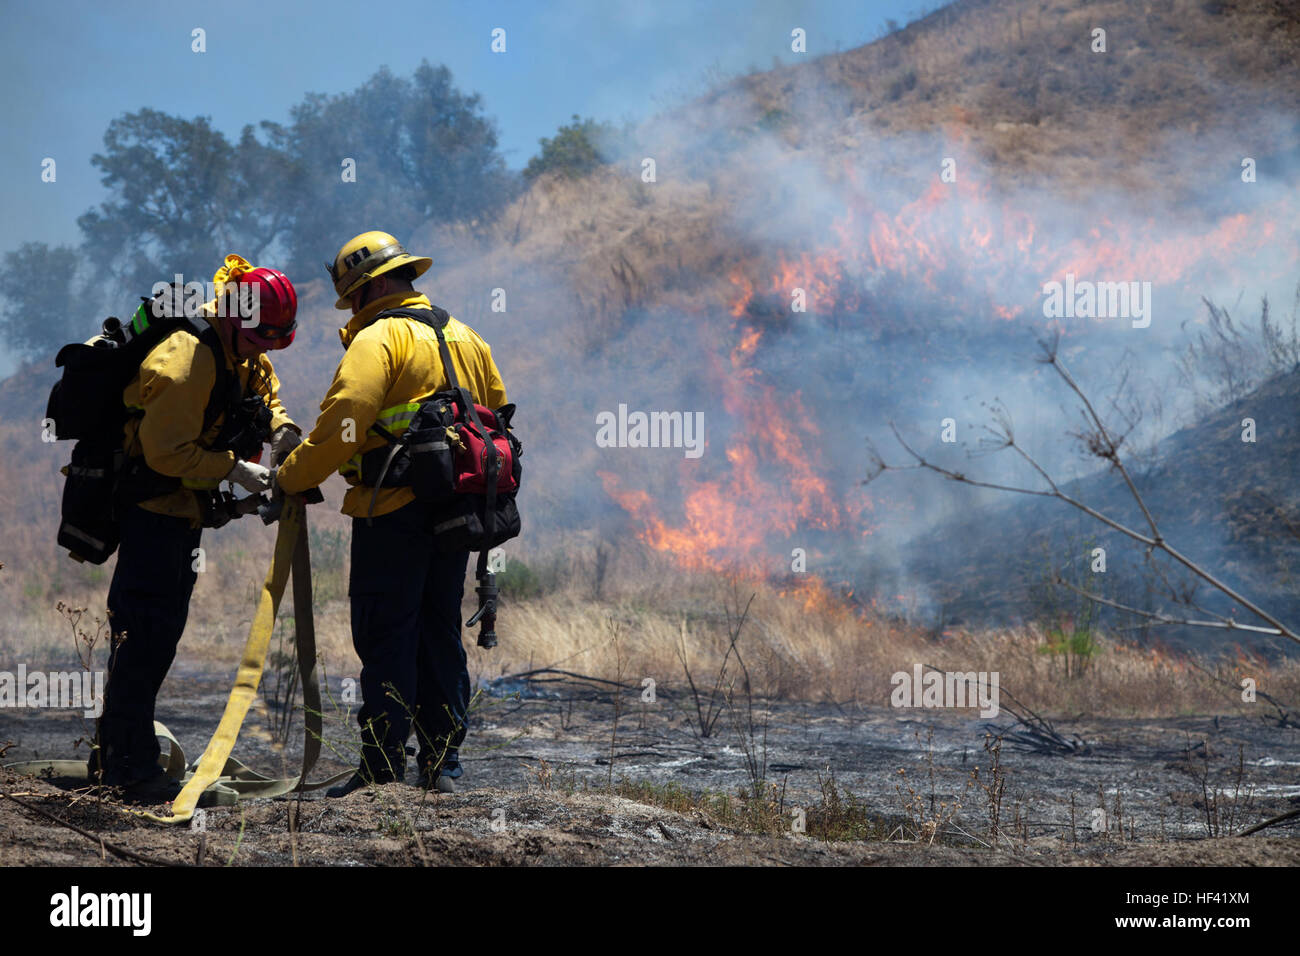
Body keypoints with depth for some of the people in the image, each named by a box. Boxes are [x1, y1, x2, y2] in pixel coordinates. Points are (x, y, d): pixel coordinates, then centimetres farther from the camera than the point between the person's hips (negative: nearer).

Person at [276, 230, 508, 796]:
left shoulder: (380, 337, -9)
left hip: (394, 513, -7)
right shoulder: (467, 339, 16)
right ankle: (442, 761, 16)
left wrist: (292, 478, -8)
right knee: (440, 634, 14)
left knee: (385, 640, -3)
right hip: (454, 514, 7)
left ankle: (382, 767, -4)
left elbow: (343, 422, -19)